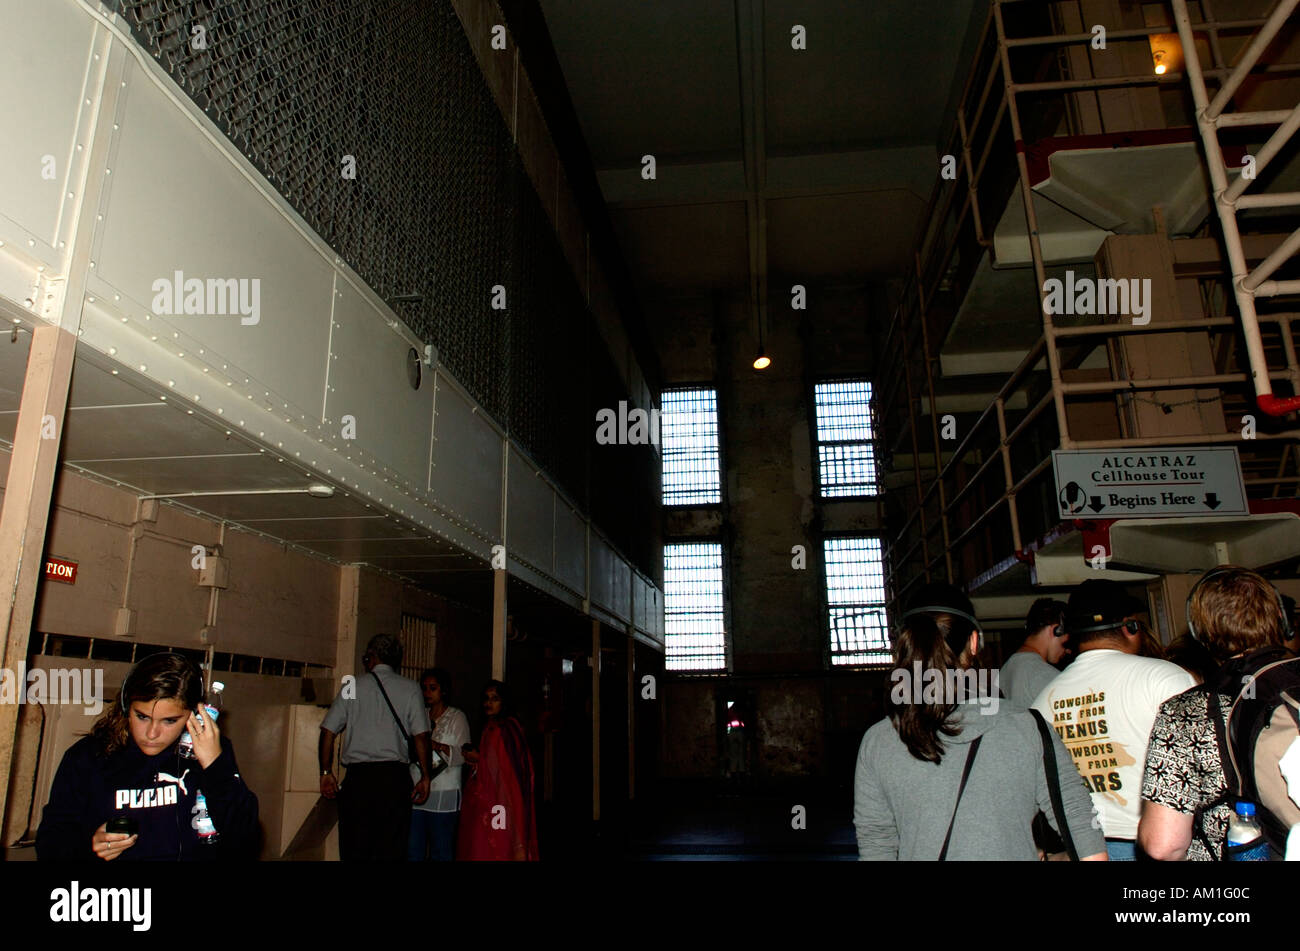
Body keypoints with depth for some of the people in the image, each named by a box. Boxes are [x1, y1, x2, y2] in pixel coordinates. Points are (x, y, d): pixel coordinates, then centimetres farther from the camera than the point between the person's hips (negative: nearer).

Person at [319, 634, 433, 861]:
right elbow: (421, 736, -2)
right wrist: (425, 776, 3)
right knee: (391, 851, 5)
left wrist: (326, 772, 13)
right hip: (396, 776, 0)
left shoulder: (353, 686, 7)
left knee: (354, 851, 6)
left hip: (358, 776, 0)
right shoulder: (410, 688, 4)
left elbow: (328, 731, 4)